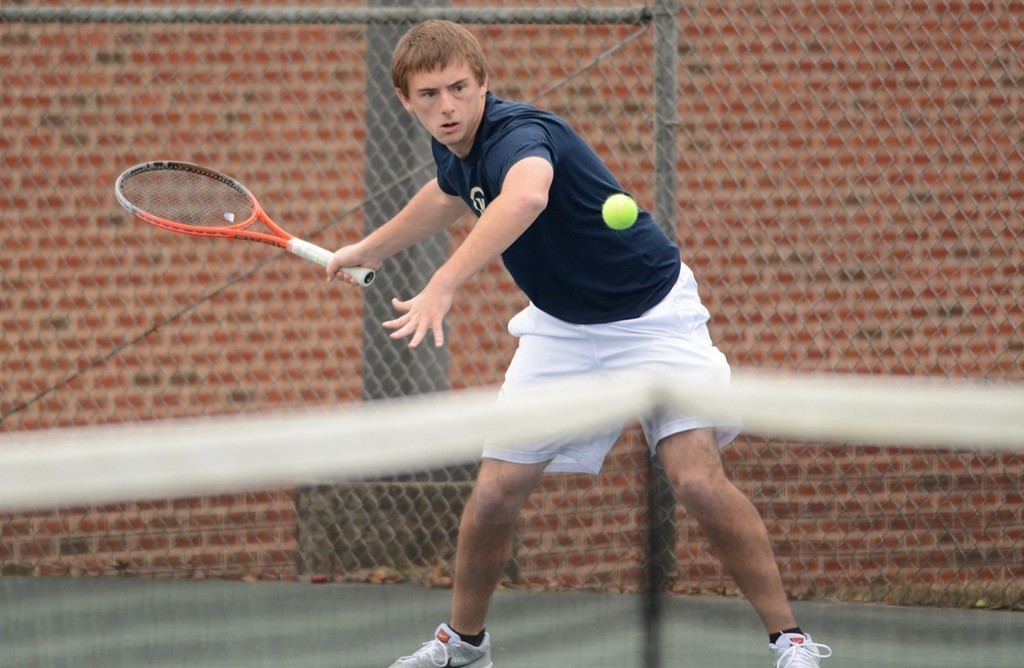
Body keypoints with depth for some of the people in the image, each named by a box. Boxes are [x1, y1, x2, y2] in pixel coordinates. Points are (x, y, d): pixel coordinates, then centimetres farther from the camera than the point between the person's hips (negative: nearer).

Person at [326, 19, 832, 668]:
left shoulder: (519, 134, -31)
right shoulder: (455, 148, -4)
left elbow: (526, 198, -57)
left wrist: (442, 287, -67)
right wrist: (369, 249, 35)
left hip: (651, 314, -7)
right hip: (560, 326, 7)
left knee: (698, 480, -22)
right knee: (496, 493, 0)